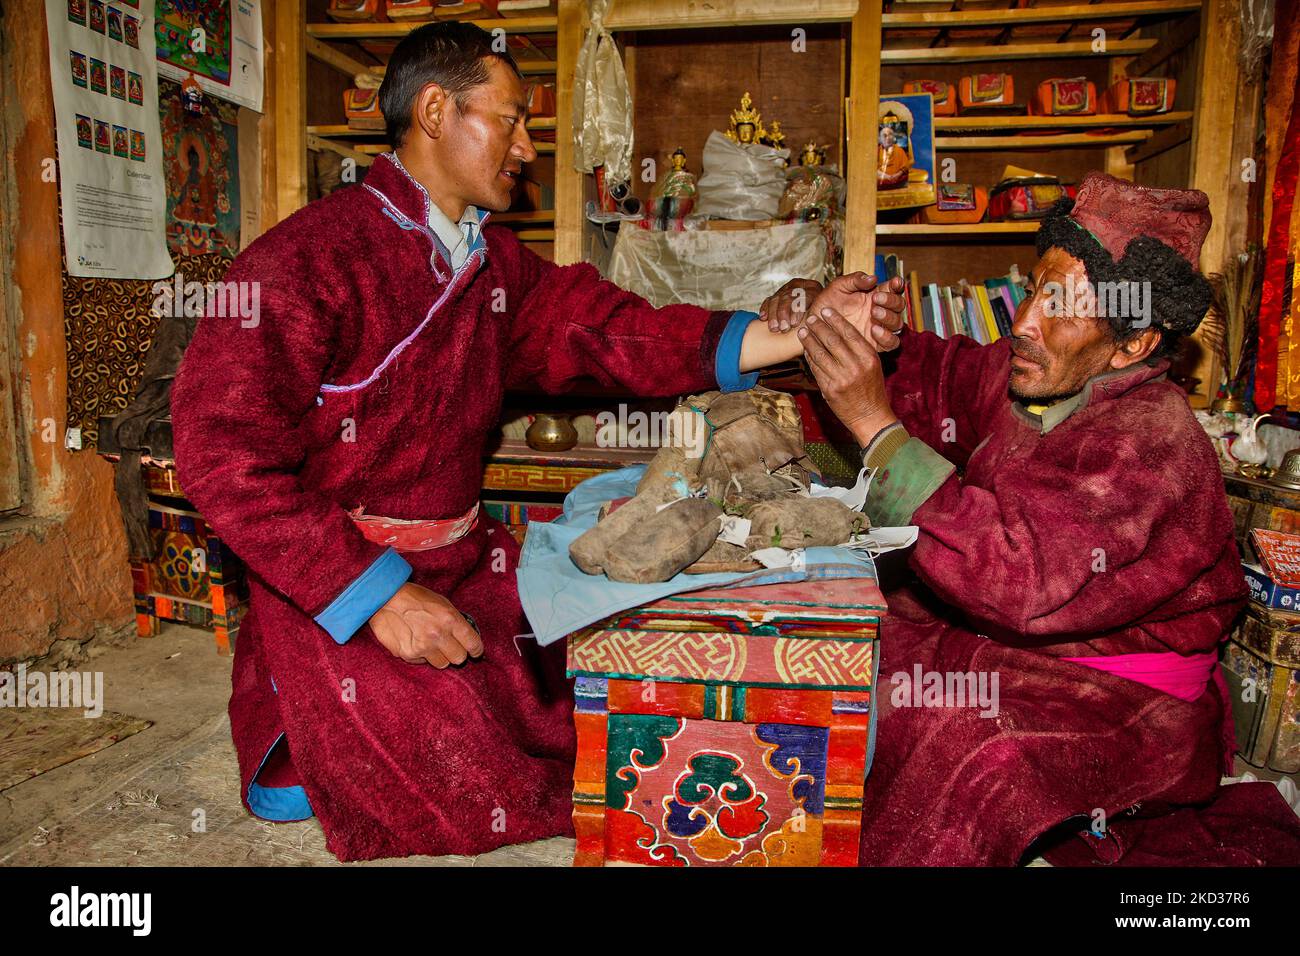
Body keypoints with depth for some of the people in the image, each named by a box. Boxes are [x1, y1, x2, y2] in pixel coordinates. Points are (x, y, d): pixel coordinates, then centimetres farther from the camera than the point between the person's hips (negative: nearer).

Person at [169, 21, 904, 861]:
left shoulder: (499, 264, 10)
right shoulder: (305, 260, -14)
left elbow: (611, 331, -2)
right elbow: (225, 453, -19)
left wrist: (803, 333, -13)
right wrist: (380, 595, -24)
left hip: (466, 561, 8)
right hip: (337, 593, -7)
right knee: (477, 799, -13)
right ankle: (298, 741, 13)